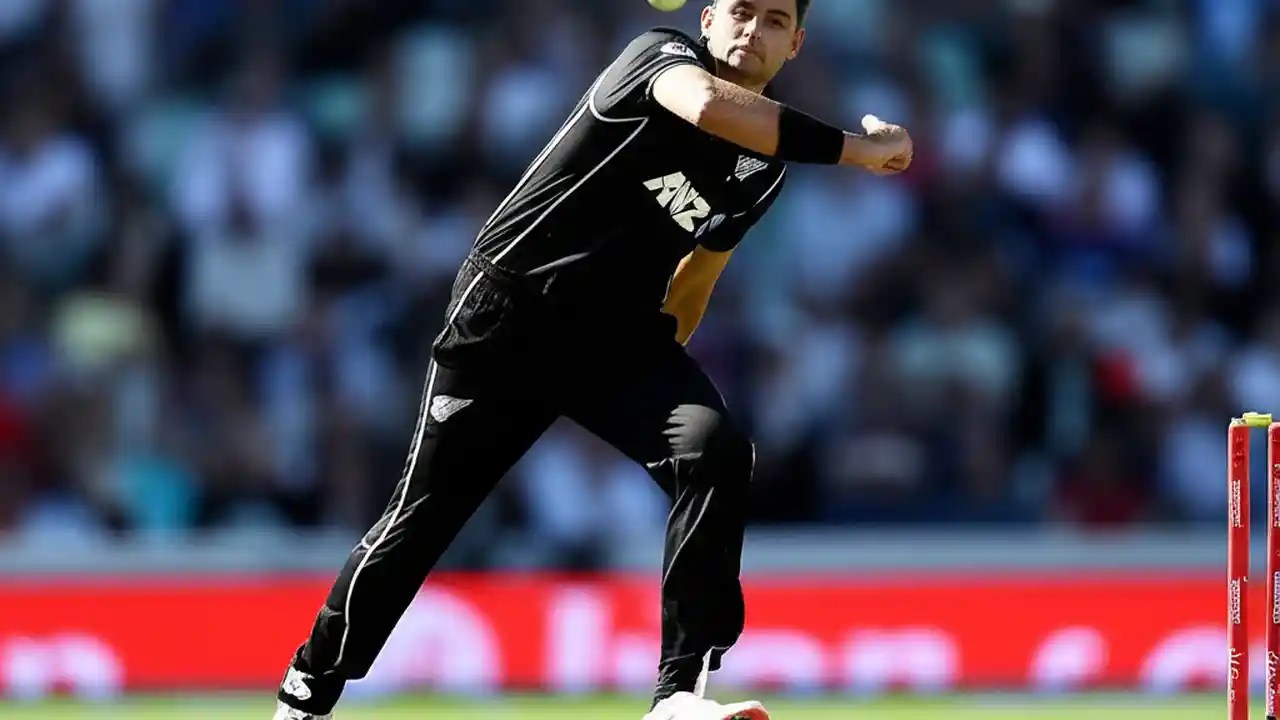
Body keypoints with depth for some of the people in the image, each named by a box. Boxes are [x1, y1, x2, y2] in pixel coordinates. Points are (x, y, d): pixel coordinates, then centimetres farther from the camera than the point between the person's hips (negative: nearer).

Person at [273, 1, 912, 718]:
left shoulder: (765, 170, 7)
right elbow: (708, 106, -36)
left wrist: (662, 383, 21)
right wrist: (854, 148, -36)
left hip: (621, 334, 5)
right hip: (508, 315, -5)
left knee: (717, 451, -23)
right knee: (421, 518, 0)